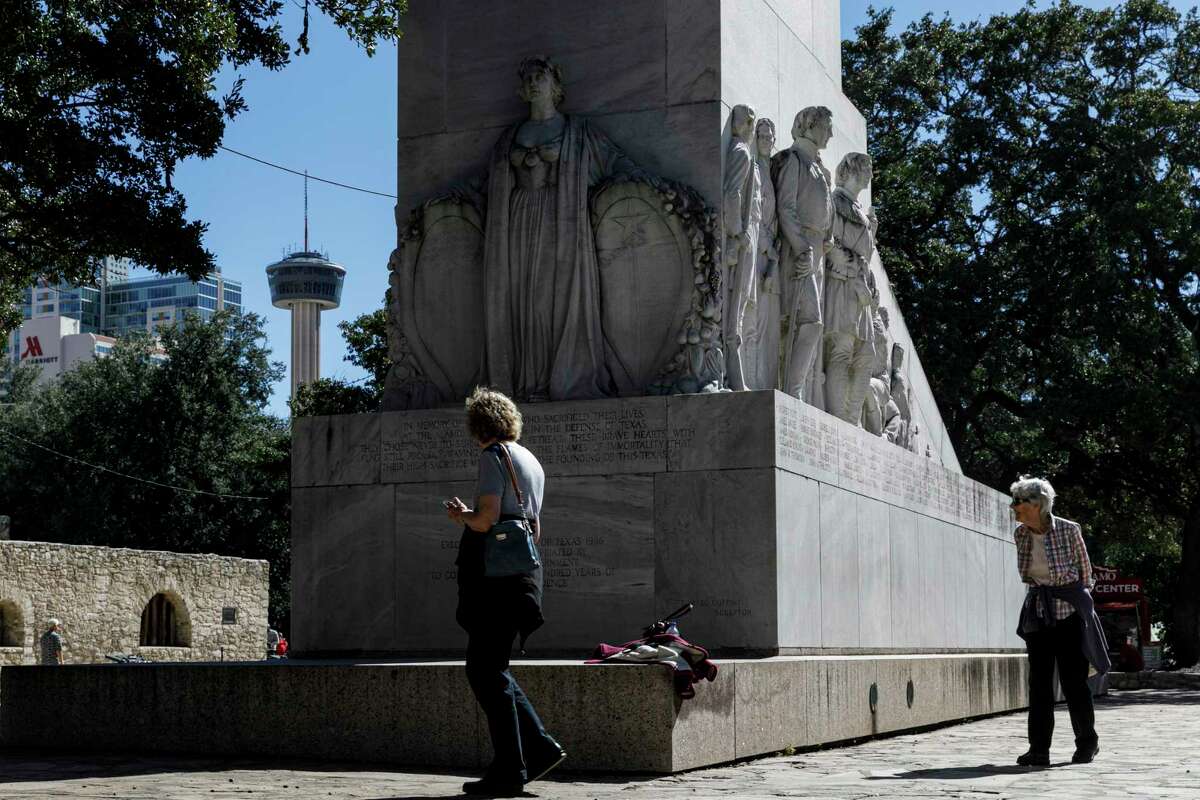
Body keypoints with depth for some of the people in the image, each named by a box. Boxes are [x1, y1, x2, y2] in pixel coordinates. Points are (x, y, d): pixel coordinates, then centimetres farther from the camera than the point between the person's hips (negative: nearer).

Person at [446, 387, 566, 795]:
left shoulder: (493, 457, -8)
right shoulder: (531, 461, 20)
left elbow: (487, 519, -19)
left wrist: (462, 515, 3)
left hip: (496, 575, -9)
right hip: (524, 573, 9)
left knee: (487, 671, -3)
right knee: (486, 668, 15)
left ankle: (509, 769, -1)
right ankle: (539, 747, 11)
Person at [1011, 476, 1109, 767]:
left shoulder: (1069, 530, -13)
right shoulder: (1020, 534, 0)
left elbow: (1085, 569, 0)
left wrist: (1082, 603, 5)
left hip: (1069, 611, -4)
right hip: (1038, 610, 4)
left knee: (1073, 679, -1)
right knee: (1039, 681, 0)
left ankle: (1087, 743, 17)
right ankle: (1039, 750, 1)